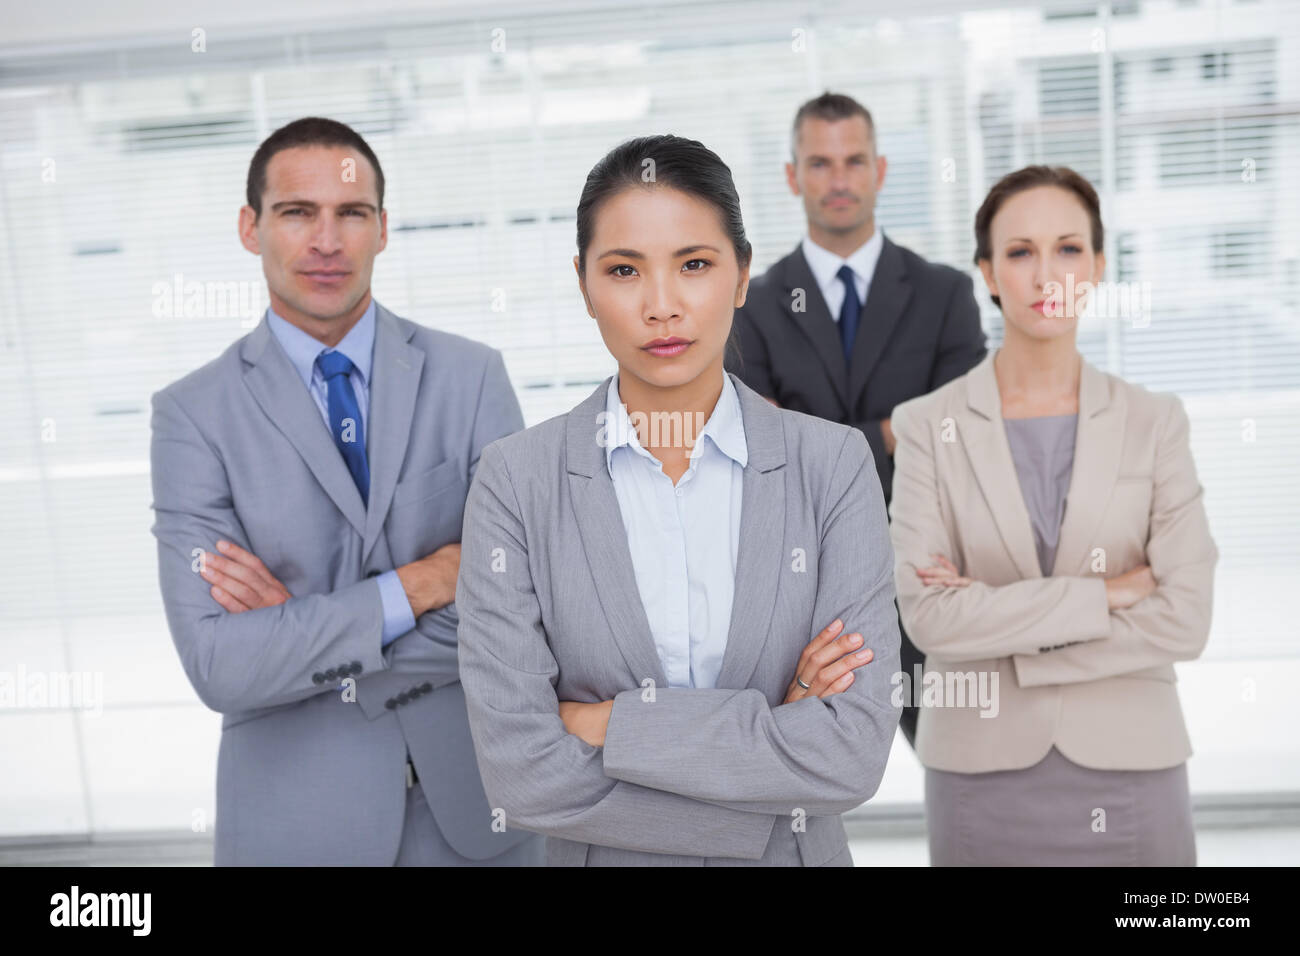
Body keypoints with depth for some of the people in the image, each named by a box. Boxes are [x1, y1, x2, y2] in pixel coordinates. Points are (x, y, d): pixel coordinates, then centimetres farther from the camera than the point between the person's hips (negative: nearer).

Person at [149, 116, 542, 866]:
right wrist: (415, 588, -19)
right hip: (297, 808, -1)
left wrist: (299, 635, -14)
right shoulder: (192, 414, -8)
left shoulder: (472, 375, -5)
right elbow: (220, 666, -15)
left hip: (475, 785, 1)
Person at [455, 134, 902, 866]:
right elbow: (520, 771, -18)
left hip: (798, 852, 1)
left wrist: (614, 723, -19)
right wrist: (768, 727, -19)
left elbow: (855, 752, -18)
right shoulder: (517, 481, -13)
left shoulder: (834, 465, -11)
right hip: (602, 853, 0)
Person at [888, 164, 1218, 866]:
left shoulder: (1154, 423, -1)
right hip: (982, 778, -1)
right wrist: (1104, 593, -14)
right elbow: (929, 616, -14)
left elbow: (1186, 620, -10)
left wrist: (995, 616, -14)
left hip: (1129, 776, 1)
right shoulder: (930, 425, -4)